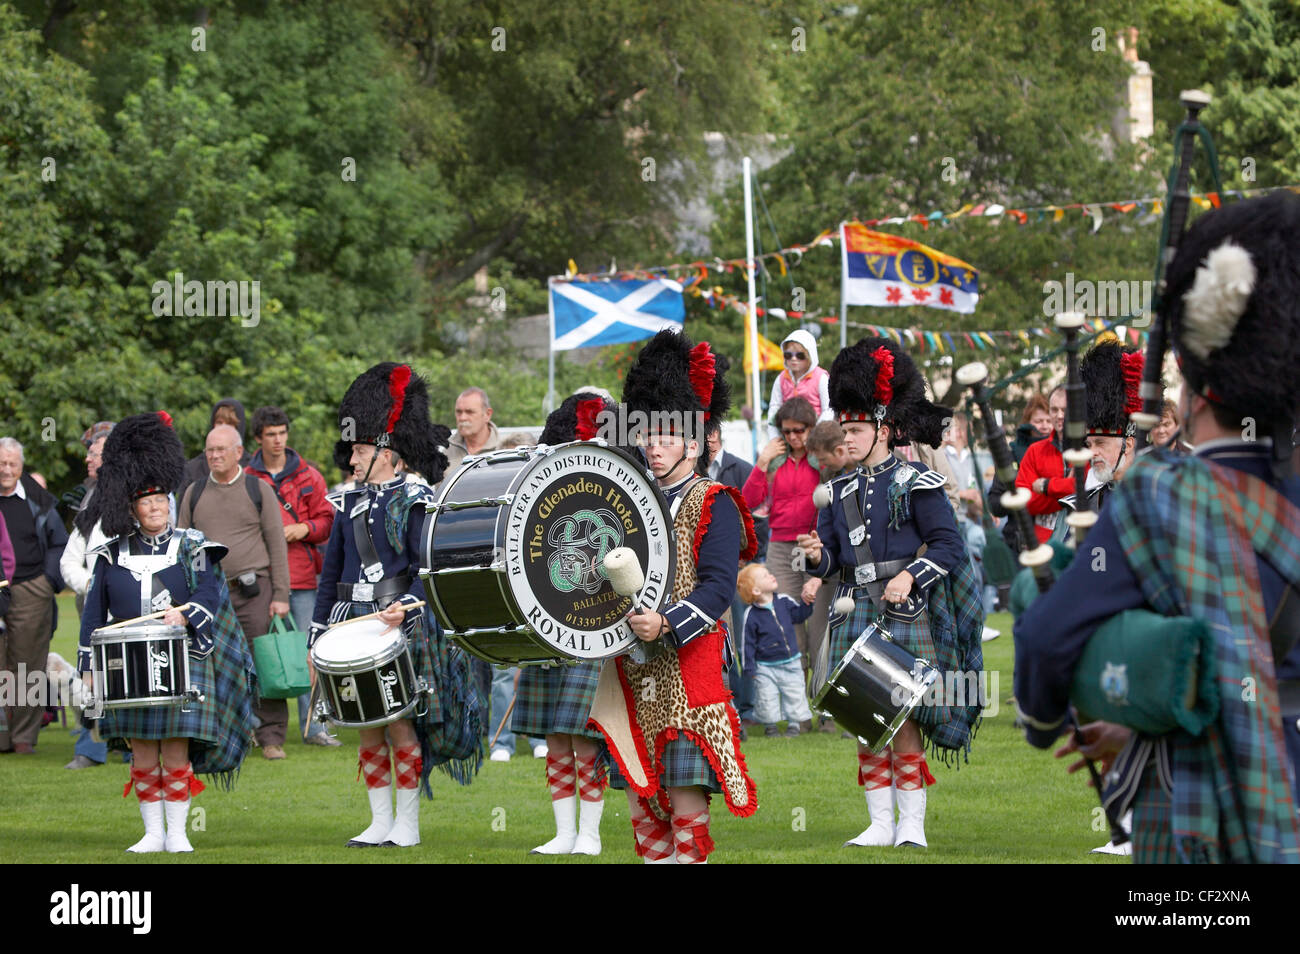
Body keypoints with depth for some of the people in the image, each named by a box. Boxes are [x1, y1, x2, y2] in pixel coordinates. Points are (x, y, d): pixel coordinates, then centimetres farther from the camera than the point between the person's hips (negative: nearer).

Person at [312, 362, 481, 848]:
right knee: (368, 729, 6)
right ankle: (380, 822, 13)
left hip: (403, 626, -6)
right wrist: (318, 633, 13)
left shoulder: (416, 500, -4)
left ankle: (408, 823, 4)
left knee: (400, 724, -5)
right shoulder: (351, 502, 13)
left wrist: (406, 606, -27)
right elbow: (331, 571, 17)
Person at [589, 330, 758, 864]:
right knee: (643, 805, 7)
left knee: (686, 801, -8)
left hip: (688, 672, -6)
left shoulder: (715, 506, -3)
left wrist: (665, 624, -26)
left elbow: (718, 587, -13)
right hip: (633, 673, 6)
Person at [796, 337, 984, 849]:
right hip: (855, 615, 5)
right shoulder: (843, 490, 13)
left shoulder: (916, 484, -3)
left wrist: (911, 576, -18)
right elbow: (831, 557, 14)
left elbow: (949, 545, -5)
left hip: (903, 611, -5)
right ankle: (880, 823, 11)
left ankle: (912, 824, 1)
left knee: (903, 720, -6)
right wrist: (817, 555, -9)